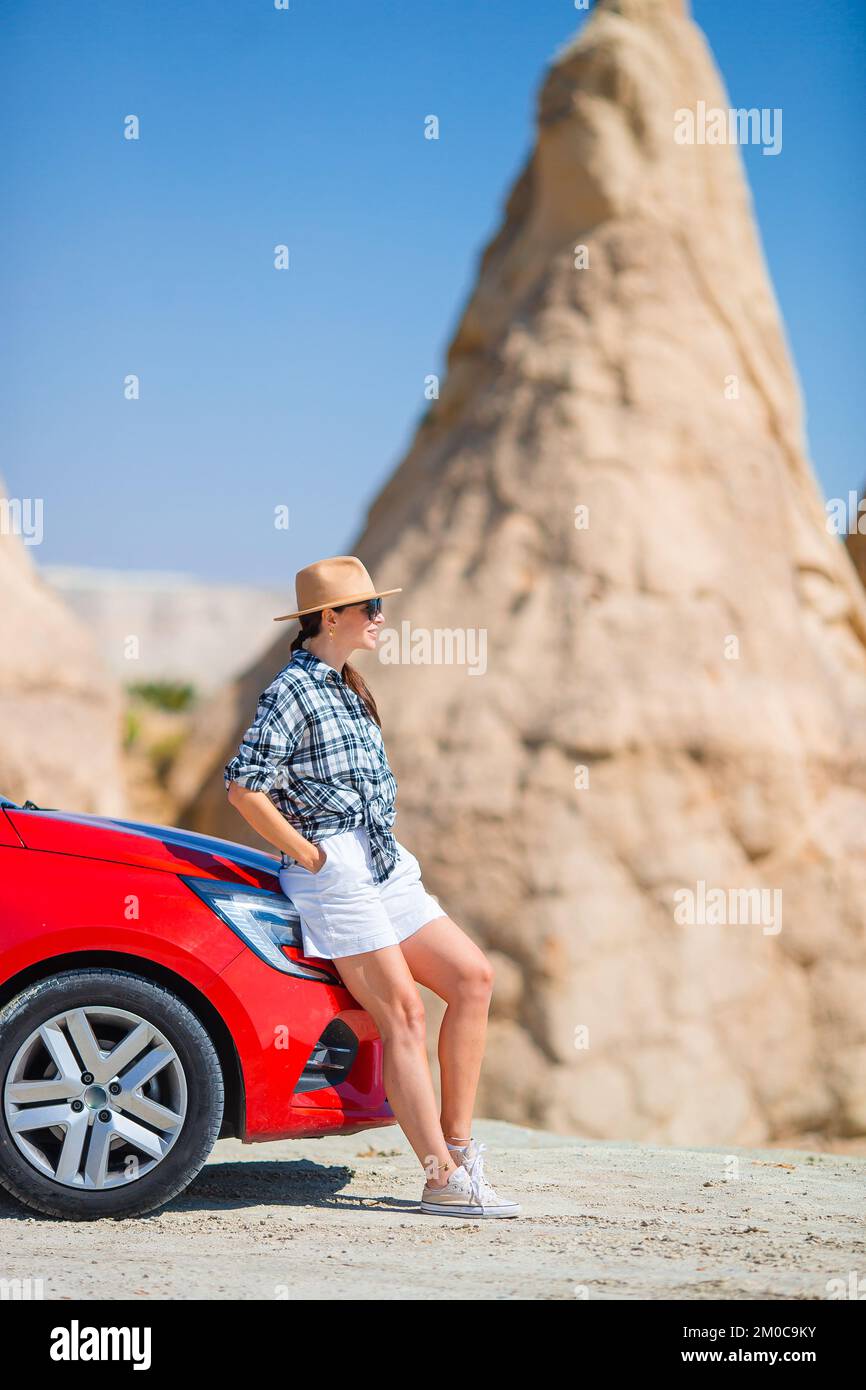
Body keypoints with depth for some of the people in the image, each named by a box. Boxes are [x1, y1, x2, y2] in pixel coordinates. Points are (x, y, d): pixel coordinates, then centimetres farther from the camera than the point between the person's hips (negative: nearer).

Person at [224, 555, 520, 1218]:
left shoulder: (347, 689, 19)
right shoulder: (293, 689, -9)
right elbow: (244, 787, -19)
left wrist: (386, 845, 17)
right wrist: (306, 854, -15)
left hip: (384, 863, 9)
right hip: (336, 866, -9)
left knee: (473, 976, 1)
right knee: (402, 1013, -11)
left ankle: (457, 1141, 7)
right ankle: (444, 1178, -10)